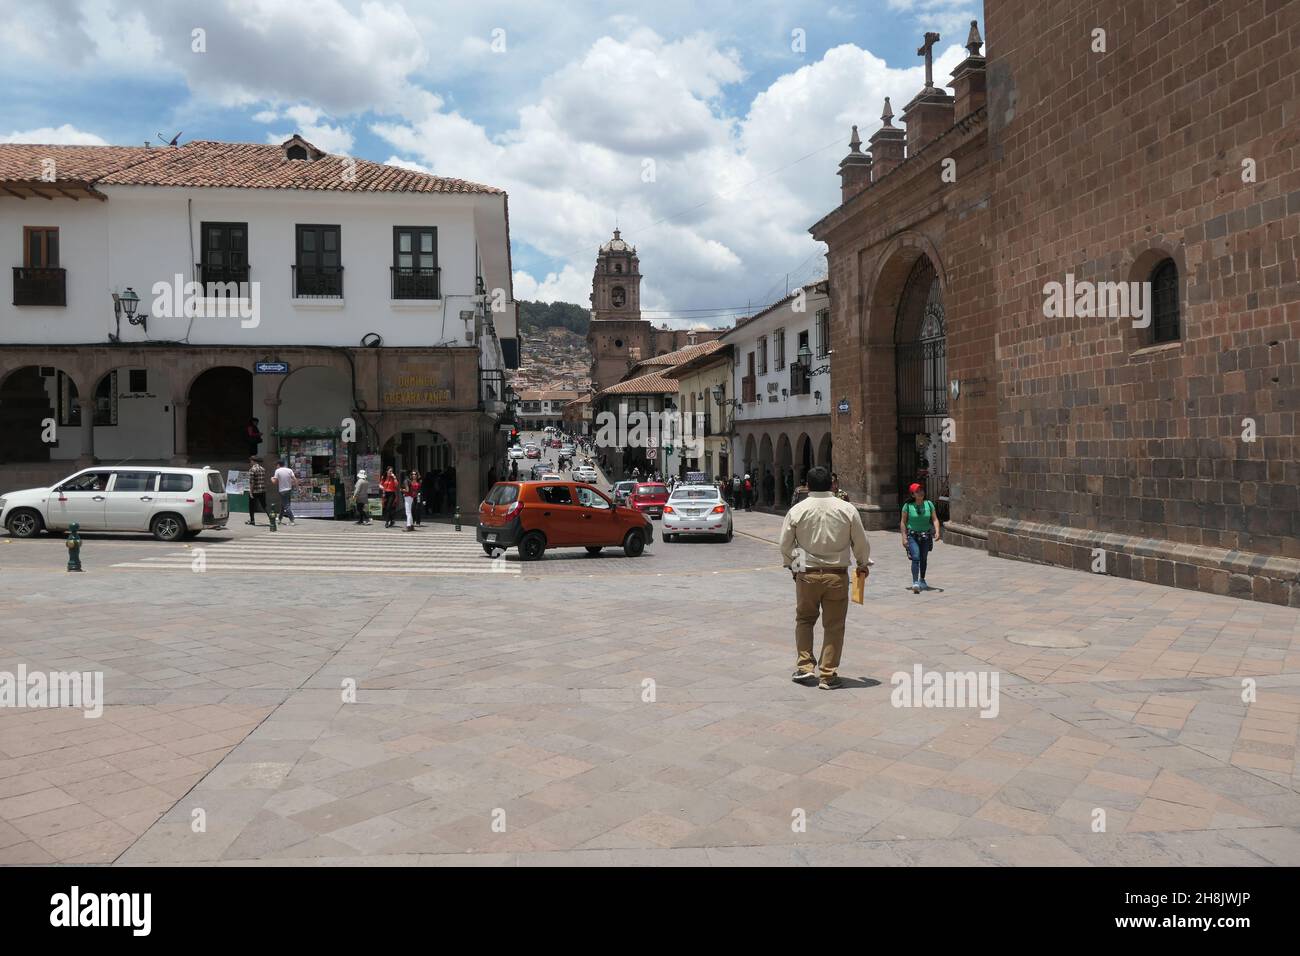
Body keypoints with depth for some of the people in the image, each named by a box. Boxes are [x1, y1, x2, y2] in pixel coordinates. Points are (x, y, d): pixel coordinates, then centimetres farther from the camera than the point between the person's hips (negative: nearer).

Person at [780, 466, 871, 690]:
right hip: (837, 575, 0)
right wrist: (863, 564, 22)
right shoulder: (847, 509, -5)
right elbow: (860, 542, 4)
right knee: (834, 625, 8)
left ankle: (805, 666, 16)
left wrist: (791, 565, 21)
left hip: (807, 574, 0)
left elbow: (785, 544, 2)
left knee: (804, 620, 19)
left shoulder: (797, 511, -5)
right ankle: (829, 675, 11)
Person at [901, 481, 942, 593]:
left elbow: (935, 519, 2)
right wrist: (904, 537, -10)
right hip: (912, 536, -4)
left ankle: (922, 580, 35)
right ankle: (915, 583, -23)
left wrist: (937, 532, -13)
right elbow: (903, 522, -5)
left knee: (924, 559, 15)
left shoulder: (929, 504, 0)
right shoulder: (908, 506, -8)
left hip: (926, 536, 4)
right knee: (915, 557, -19)